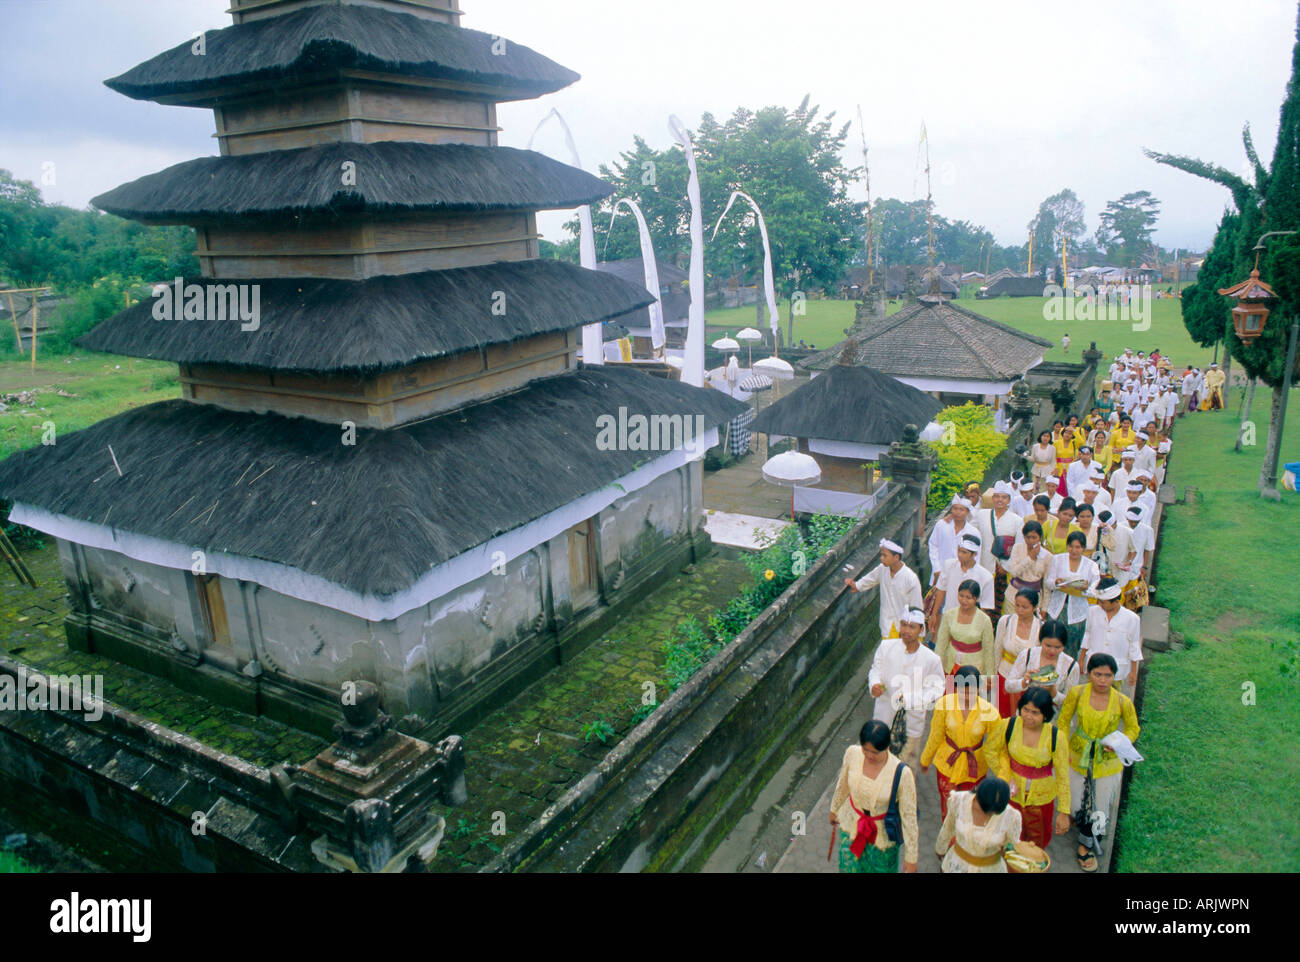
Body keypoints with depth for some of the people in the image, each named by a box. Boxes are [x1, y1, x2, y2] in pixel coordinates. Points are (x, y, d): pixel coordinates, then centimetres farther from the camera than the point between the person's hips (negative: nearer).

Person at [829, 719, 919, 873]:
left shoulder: (902, 773, -30)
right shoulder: (852, 753, -20)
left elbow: (909, 816, -20)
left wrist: (911, 857, -13)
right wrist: (834, 809, 16)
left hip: (883, 835, -2)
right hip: (851, 825, 2)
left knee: (882, 868, 22)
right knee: (849, 868, 20)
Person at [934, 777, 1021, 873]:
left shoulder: (1010, 815, -31)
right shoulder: (960, 799, -26)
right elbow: (948, 825, -5)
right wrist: (940, 847, 12)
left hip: (989, 869, -1)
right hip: (959, 863, 1)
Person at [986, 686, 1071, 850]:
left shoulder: (1056, 737, -22)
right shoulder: (1008, 726, -20)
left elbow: (1063, 776, -13)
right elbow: (991, 750, 0)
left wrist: (1064, 812, -10)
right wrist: (1004, 776, -2)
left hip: (1042, 798, 0)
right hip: (1013, 793, 0)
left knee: (1038, 843, 23)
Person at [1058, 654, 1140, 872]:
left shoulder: (1123, 702, -20)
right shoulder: (1077, 693, -18)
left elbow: (1133, 729, -1)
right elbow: (1064, 721, -3)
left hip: (1107, 762, 0)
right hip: (1077, 756, 1)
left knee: (1099, 806, 13)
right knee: (1075, 798, 19)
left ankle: (1086, 847, 35)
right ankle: (1080, 817, 56)